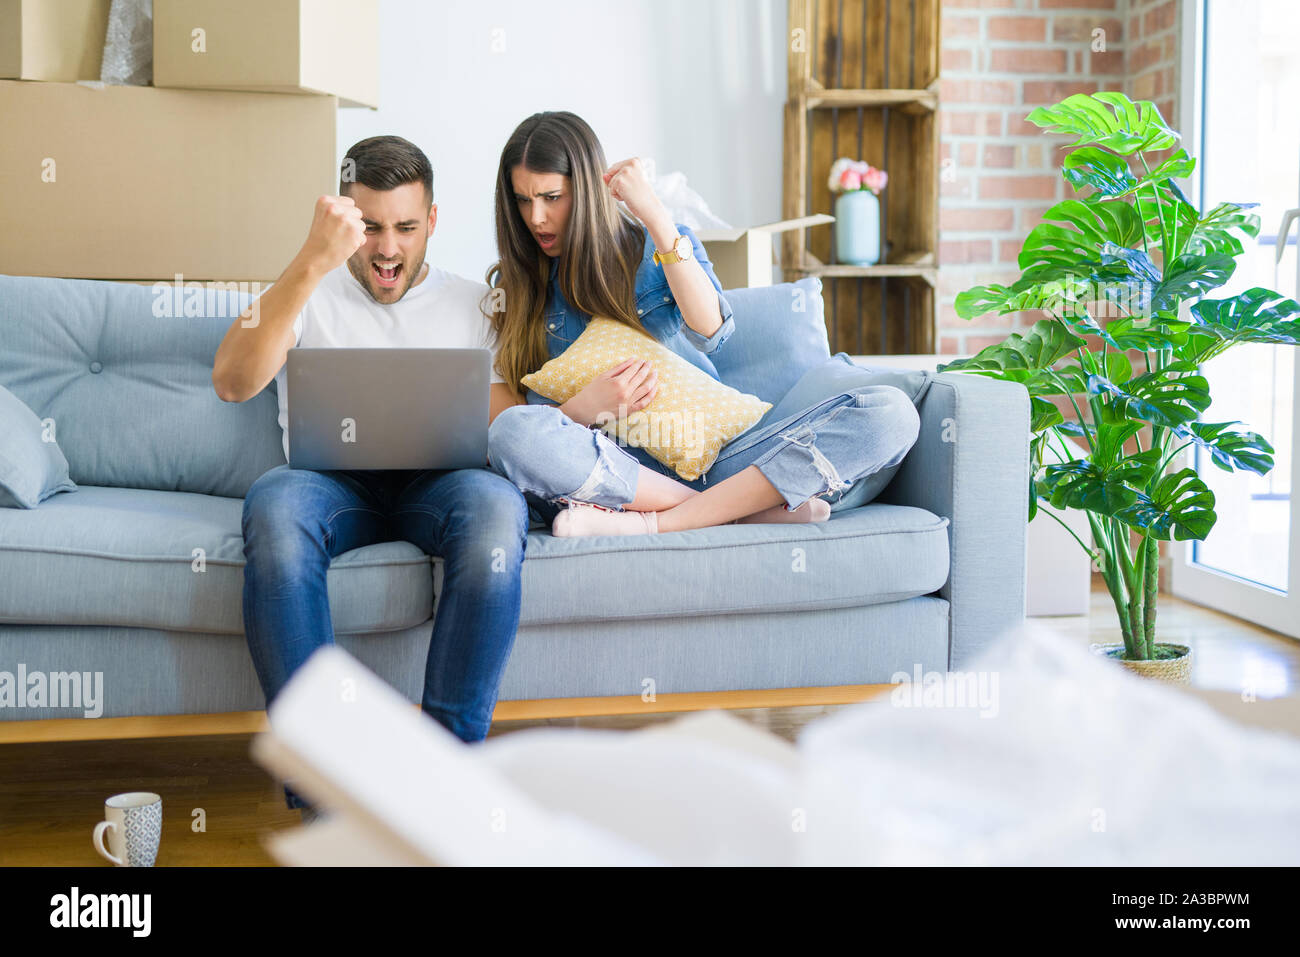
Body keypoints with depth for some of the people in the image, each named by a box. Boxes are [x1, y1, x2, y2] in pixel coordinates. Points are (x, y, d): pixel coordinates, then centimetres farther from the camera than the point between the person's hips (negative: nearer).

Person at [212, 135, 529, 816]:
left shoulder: (471, 303, 20)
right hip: (330, 480, 0)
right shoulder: (308, 294, 15)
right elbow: (231, 384, -5)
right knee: (275, 505, -37)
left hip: (438, 482, 1)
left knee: (495, 505, -36)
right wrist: (313, 261, -16)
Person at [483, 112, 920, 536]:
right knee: (512, 431, -36)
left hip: (711, 458, 1)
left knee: (889, 411, -20)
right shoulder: (516, 287, 11)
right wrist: (586, 408, -17)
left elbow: (712, 333, -9)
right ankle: (756, 511, -29)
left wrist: (654, 214, -12)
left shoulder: (658, 245, 11)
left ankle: (653, 523, -31)